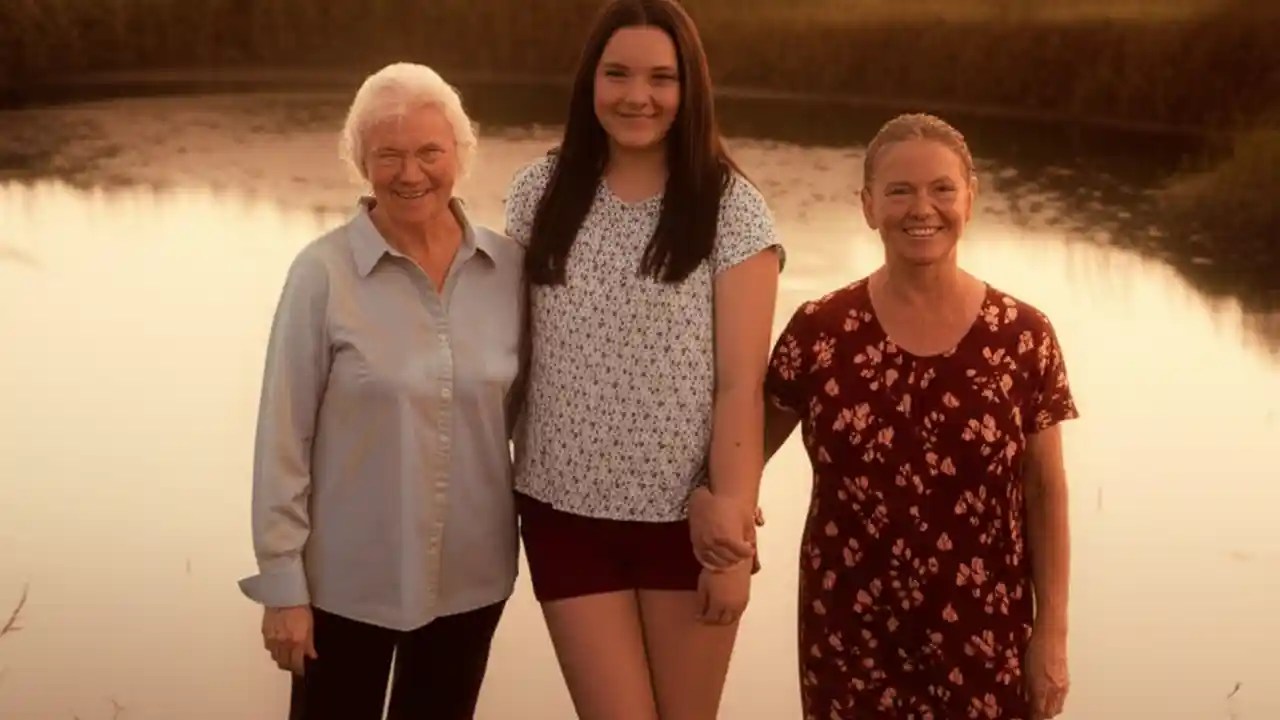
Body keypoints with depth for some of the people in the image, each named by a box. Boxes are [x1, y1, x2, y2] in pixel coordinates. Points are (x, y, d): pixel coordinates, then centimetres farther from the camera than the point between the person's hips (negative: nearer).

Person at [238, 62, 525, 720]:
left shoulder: (510, 268, -3)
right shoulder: (323, 273, -13)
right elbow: (283, 437, -10)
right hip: (348, 580, -3)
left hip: (473, 575, 3)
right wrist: (282, 581, -10)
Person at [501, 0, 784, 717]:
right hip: (565, 513, 2)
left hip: (688, 516, -1)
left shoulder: (732, 207, -6)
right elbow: (513, 343, 9)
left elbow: (742, 386, -9)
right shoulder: (542, 193, 2)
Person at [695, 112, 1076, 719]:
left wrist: (1052, 634, 0)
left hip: (983, 645, 0)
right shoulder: (820, 331, -5)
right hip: (850, 644, 0)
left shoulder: (1023, 337, -4)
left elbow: (1045, 493, 1)